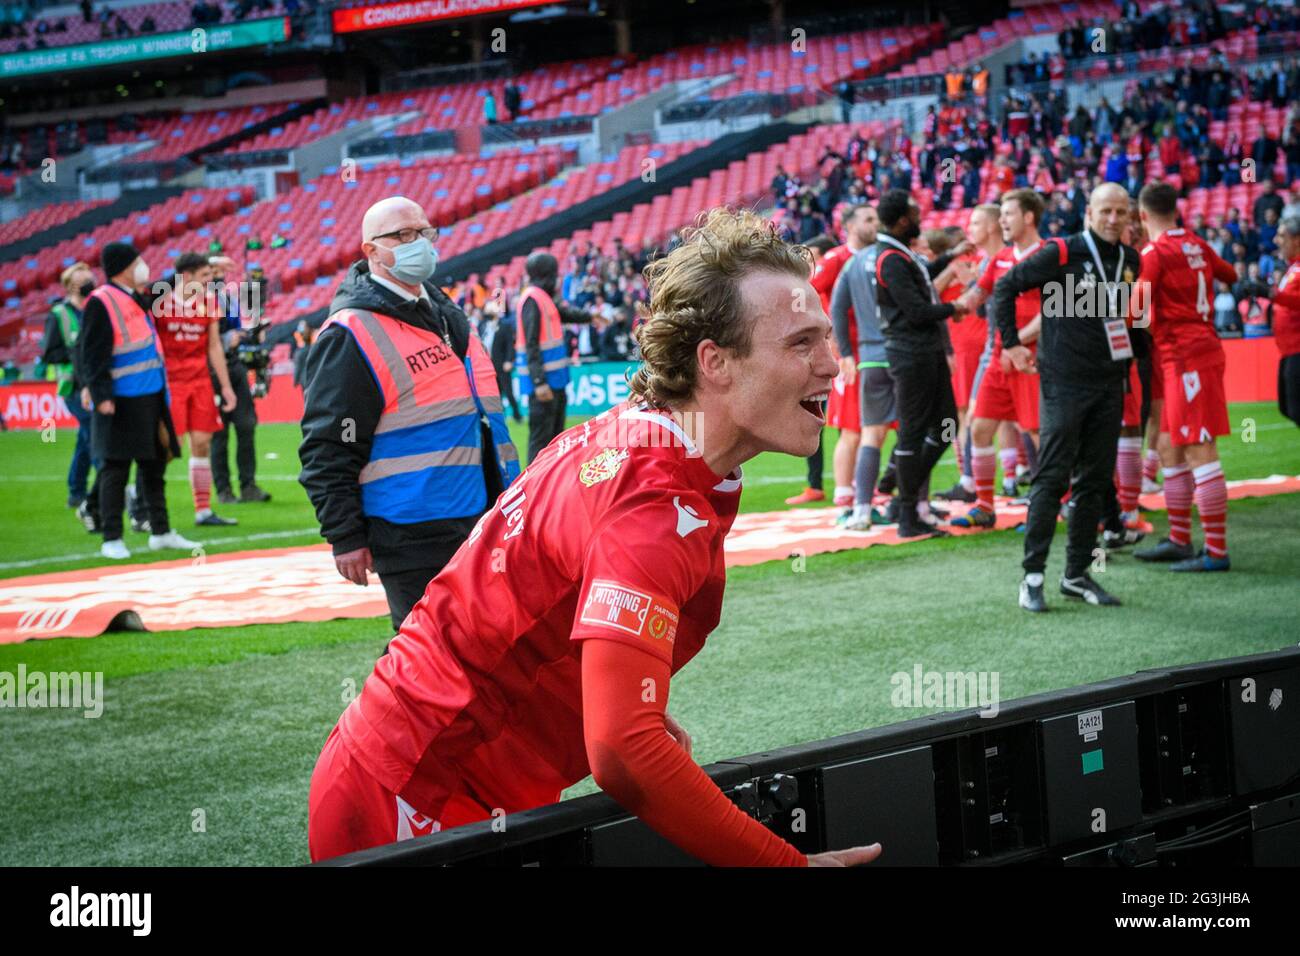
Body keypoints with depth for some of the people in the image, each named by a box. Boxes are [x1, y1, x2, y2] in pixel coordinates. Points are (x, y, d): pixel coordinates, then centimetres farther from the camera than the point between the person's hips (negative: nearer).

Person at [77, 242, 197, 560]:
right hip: (121, 402, -9)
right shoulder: (101, 302, -11)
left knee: (154, 465, 13)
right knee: (116, 468, -4)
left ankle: (161, 532, 21)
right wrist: (102, 396, -20)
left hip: (151, 399, 9)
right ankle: (111, 539, 0)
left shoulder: (136, 299, 15)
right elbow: (92, 354, -15)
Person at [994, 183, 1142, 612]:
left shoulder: (1130, 261, 9)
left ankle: (1077, 574, 17)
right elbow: (1005, 287, -4)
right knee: (1052, 477, -6)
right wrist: (1012, 344, -5)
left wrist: (1124, 363, 17)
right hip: (1064, 383, -6)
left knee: (1095, 481, 8)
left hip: (1108, 384, 6)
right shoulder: (1062, 253, -9)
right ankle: (1033, 574, -1)